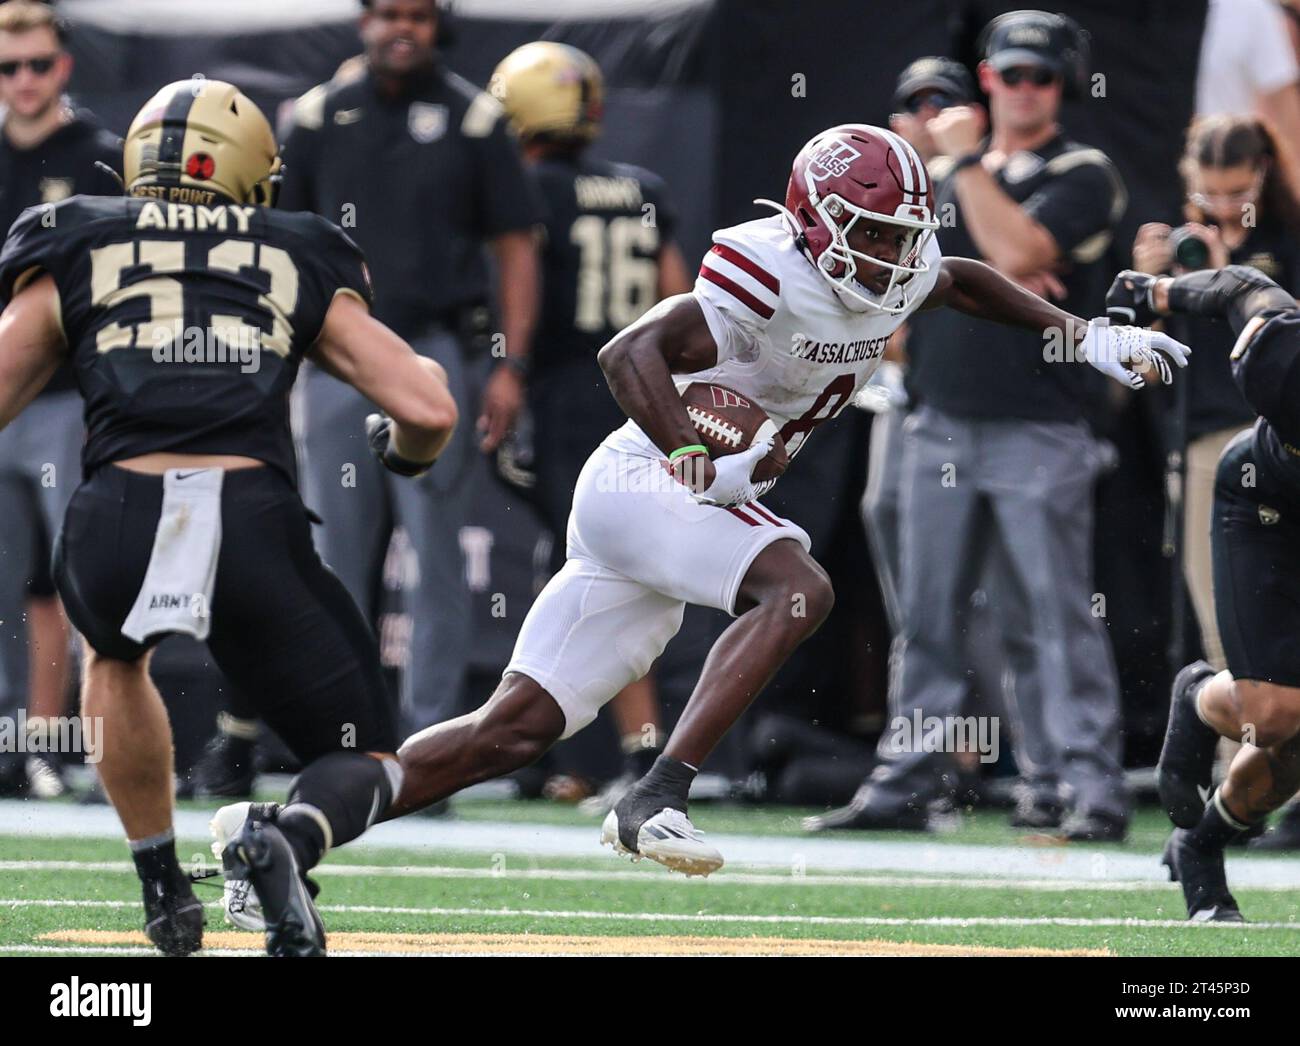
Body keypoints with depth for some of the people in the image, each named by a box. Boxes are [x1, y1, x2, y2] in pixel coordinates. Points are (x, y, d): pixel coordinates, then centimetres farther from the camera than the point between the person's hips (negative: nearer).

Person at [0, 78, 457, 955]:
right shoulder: (303, 267, 22)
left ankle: (163, 888, 30)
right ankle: (289, 840, -17)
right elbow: (428, 411, 13)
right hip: (256, 530, -1)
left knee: (117, 654, 38)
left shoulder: (74, 256, 21)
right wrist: (408, 452, 35)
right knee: (366, 767, 17)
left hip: (117, 523, 1)